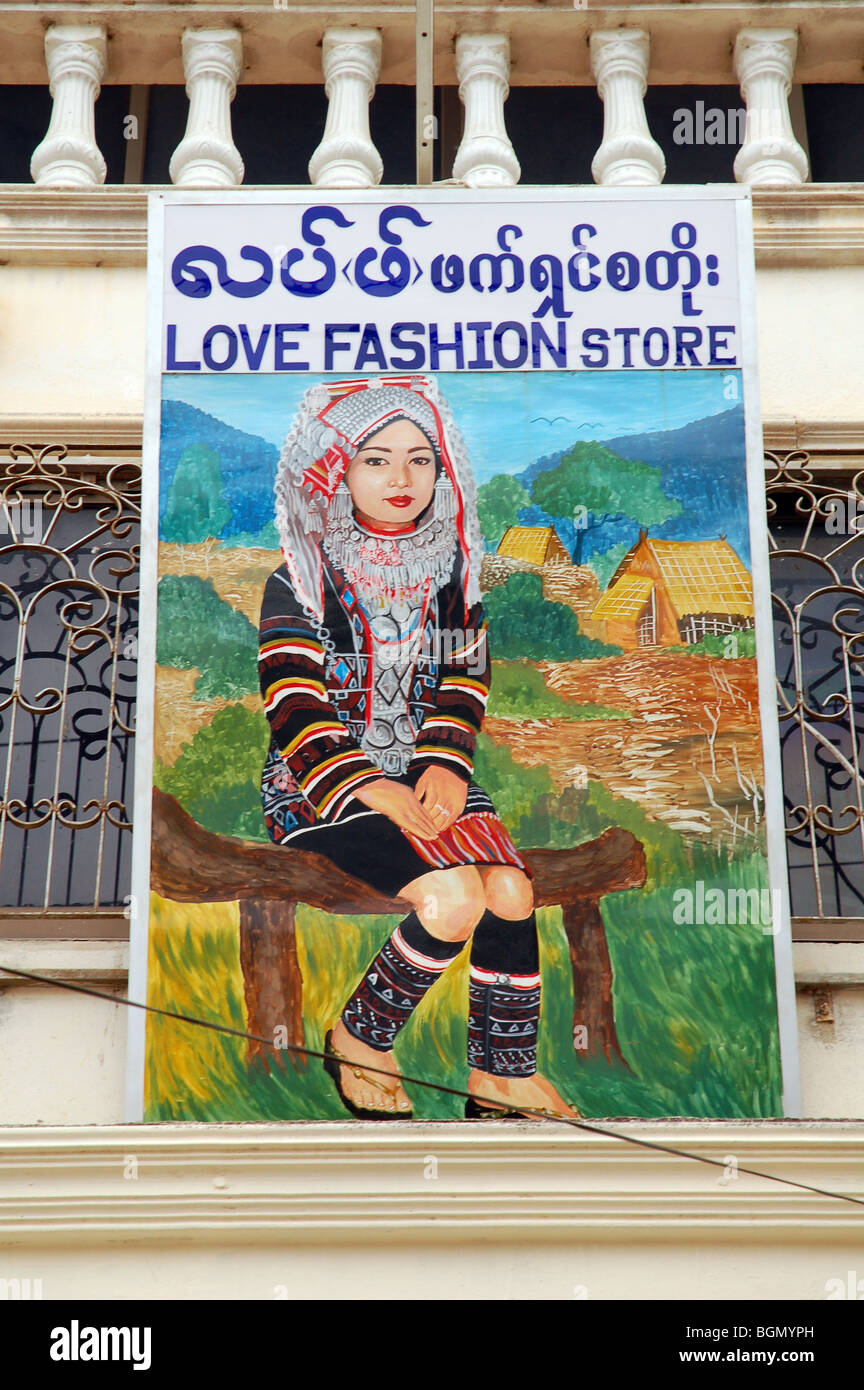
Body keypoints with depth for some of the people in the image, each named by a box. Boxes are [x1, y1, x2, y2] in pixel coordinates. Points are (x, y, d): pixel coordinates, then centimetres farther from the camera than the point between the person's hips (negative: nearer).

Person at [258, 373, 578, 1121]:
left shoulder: (450, 568, 9)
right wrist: (368, 788, -24)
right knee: (452, 898, -28)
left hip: (430, 770, 5)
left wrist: (446, 764, -11)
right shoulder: (303, 581, -7)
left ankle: (504, 1071, -2)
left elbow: (465, 680, 8)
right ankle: (360, 1038, -3)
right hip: (324, 780, -4)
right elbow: (296, 709, -13)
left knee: (512, 891, -22)